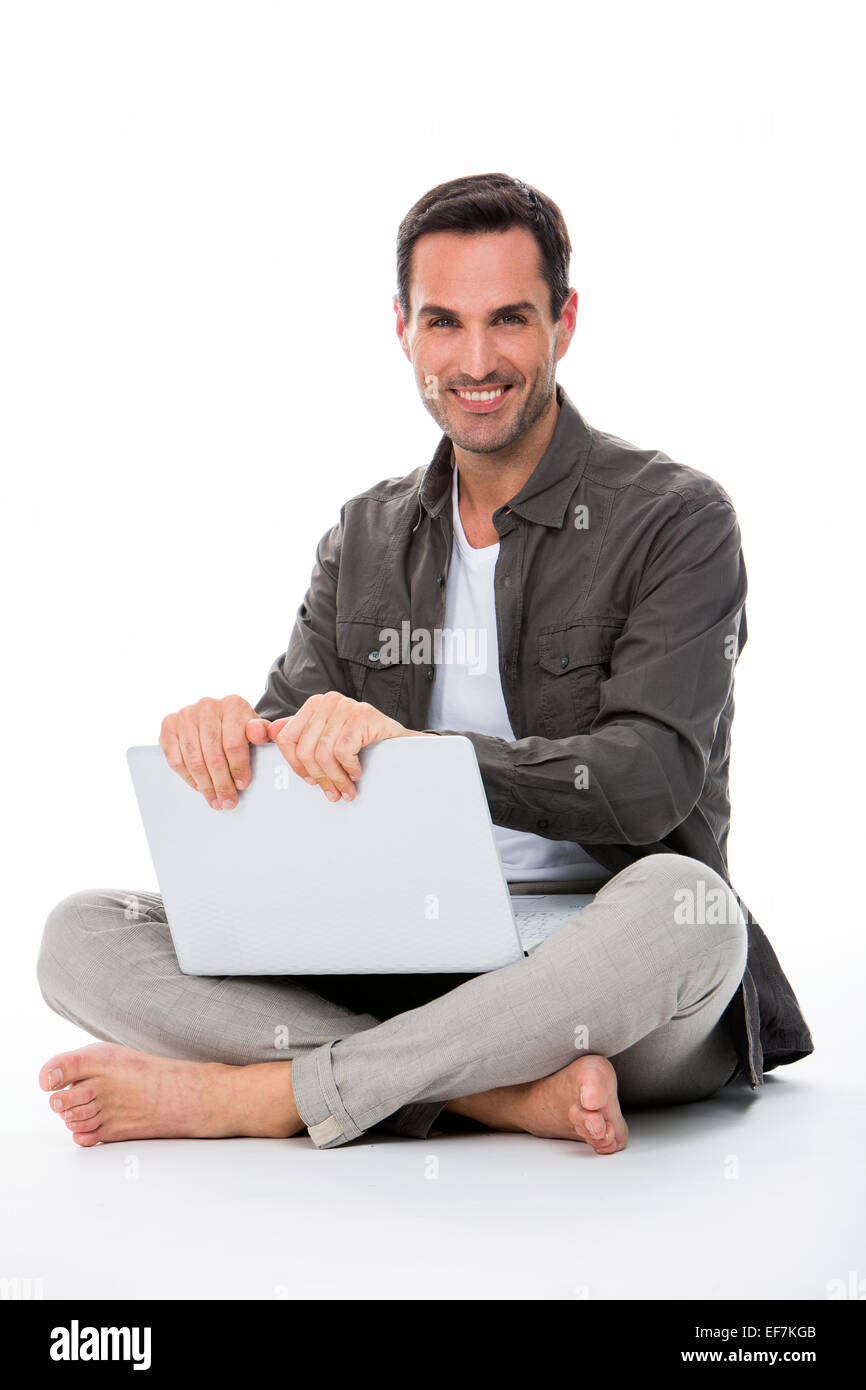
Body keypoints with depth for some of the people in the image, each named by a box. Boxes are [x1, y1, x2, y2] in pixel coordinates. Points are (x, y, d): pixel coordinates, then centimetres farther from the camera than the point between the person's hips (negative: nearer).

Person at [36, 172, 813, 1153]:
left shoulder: (677, 519, -3)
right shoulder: (366, 538, 14)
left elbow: (652, 779, -16)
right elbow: (288, 736, 8)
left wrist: (416, 746, -31)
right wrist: (221, 731, -18)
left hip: (600, 975, -4)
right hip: (405, 968, 4)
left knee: (675, 904, -39)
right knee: (83, 936, -14)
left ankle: (249, 1097, -29)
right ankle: (511, 1094, -29)